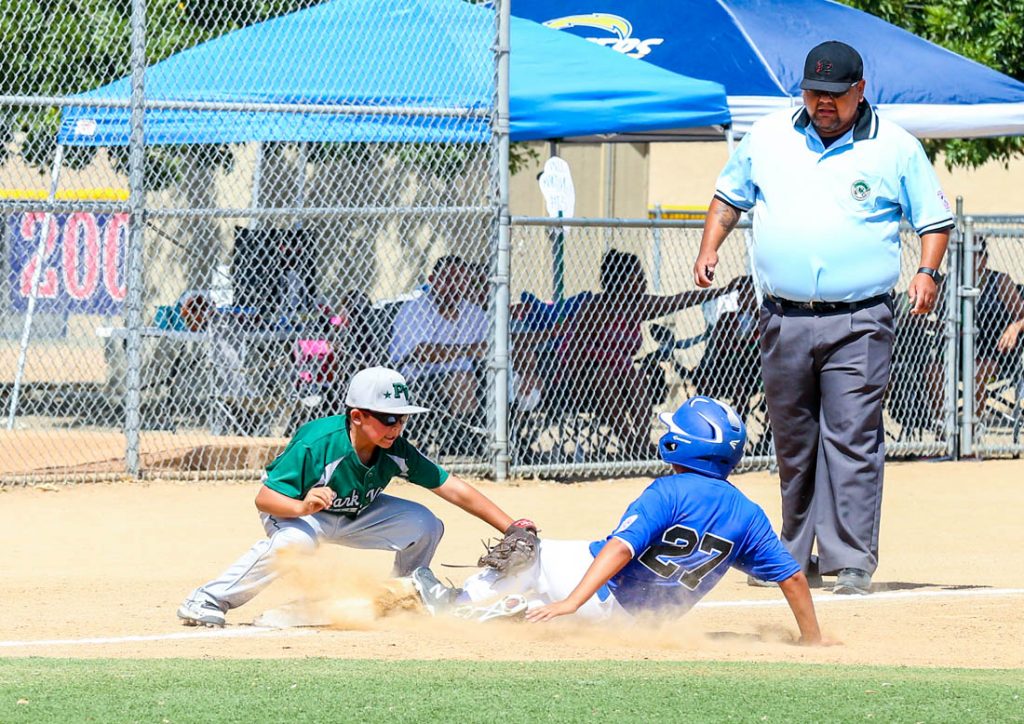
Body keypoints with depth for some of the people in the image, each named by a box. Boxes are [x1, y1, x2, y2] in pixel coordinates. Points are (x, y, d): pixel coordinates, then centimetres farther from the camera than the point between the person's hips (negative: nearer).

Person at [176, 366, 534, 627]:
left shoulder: (396, 451, -20)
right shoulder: (316, 444, -34)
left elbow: (454, 489, -16)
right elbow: (265, 498, -32)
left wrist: (511, 528, -21)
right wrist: (303, 507, -53)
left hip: (354, 514, 6)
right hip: (293, 508, -5)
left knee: (424, 525, -11)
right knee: (295, 540, -40)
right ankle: (207, 601, -27)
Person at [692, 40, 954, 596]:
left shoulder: (896, 149, 2)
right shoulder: (768, 139, 10)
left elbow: (934, 218, 7)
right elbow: (730, 196, 21)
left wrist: (927, 272, -10)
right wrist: (709, 249, 6)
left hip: (858, 324, -3)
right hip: (783, 319, 3)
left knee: (851, 441, -11)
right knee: (793, 445, 10)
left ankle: (852, 562, -10)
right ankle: (796, 555, 21)